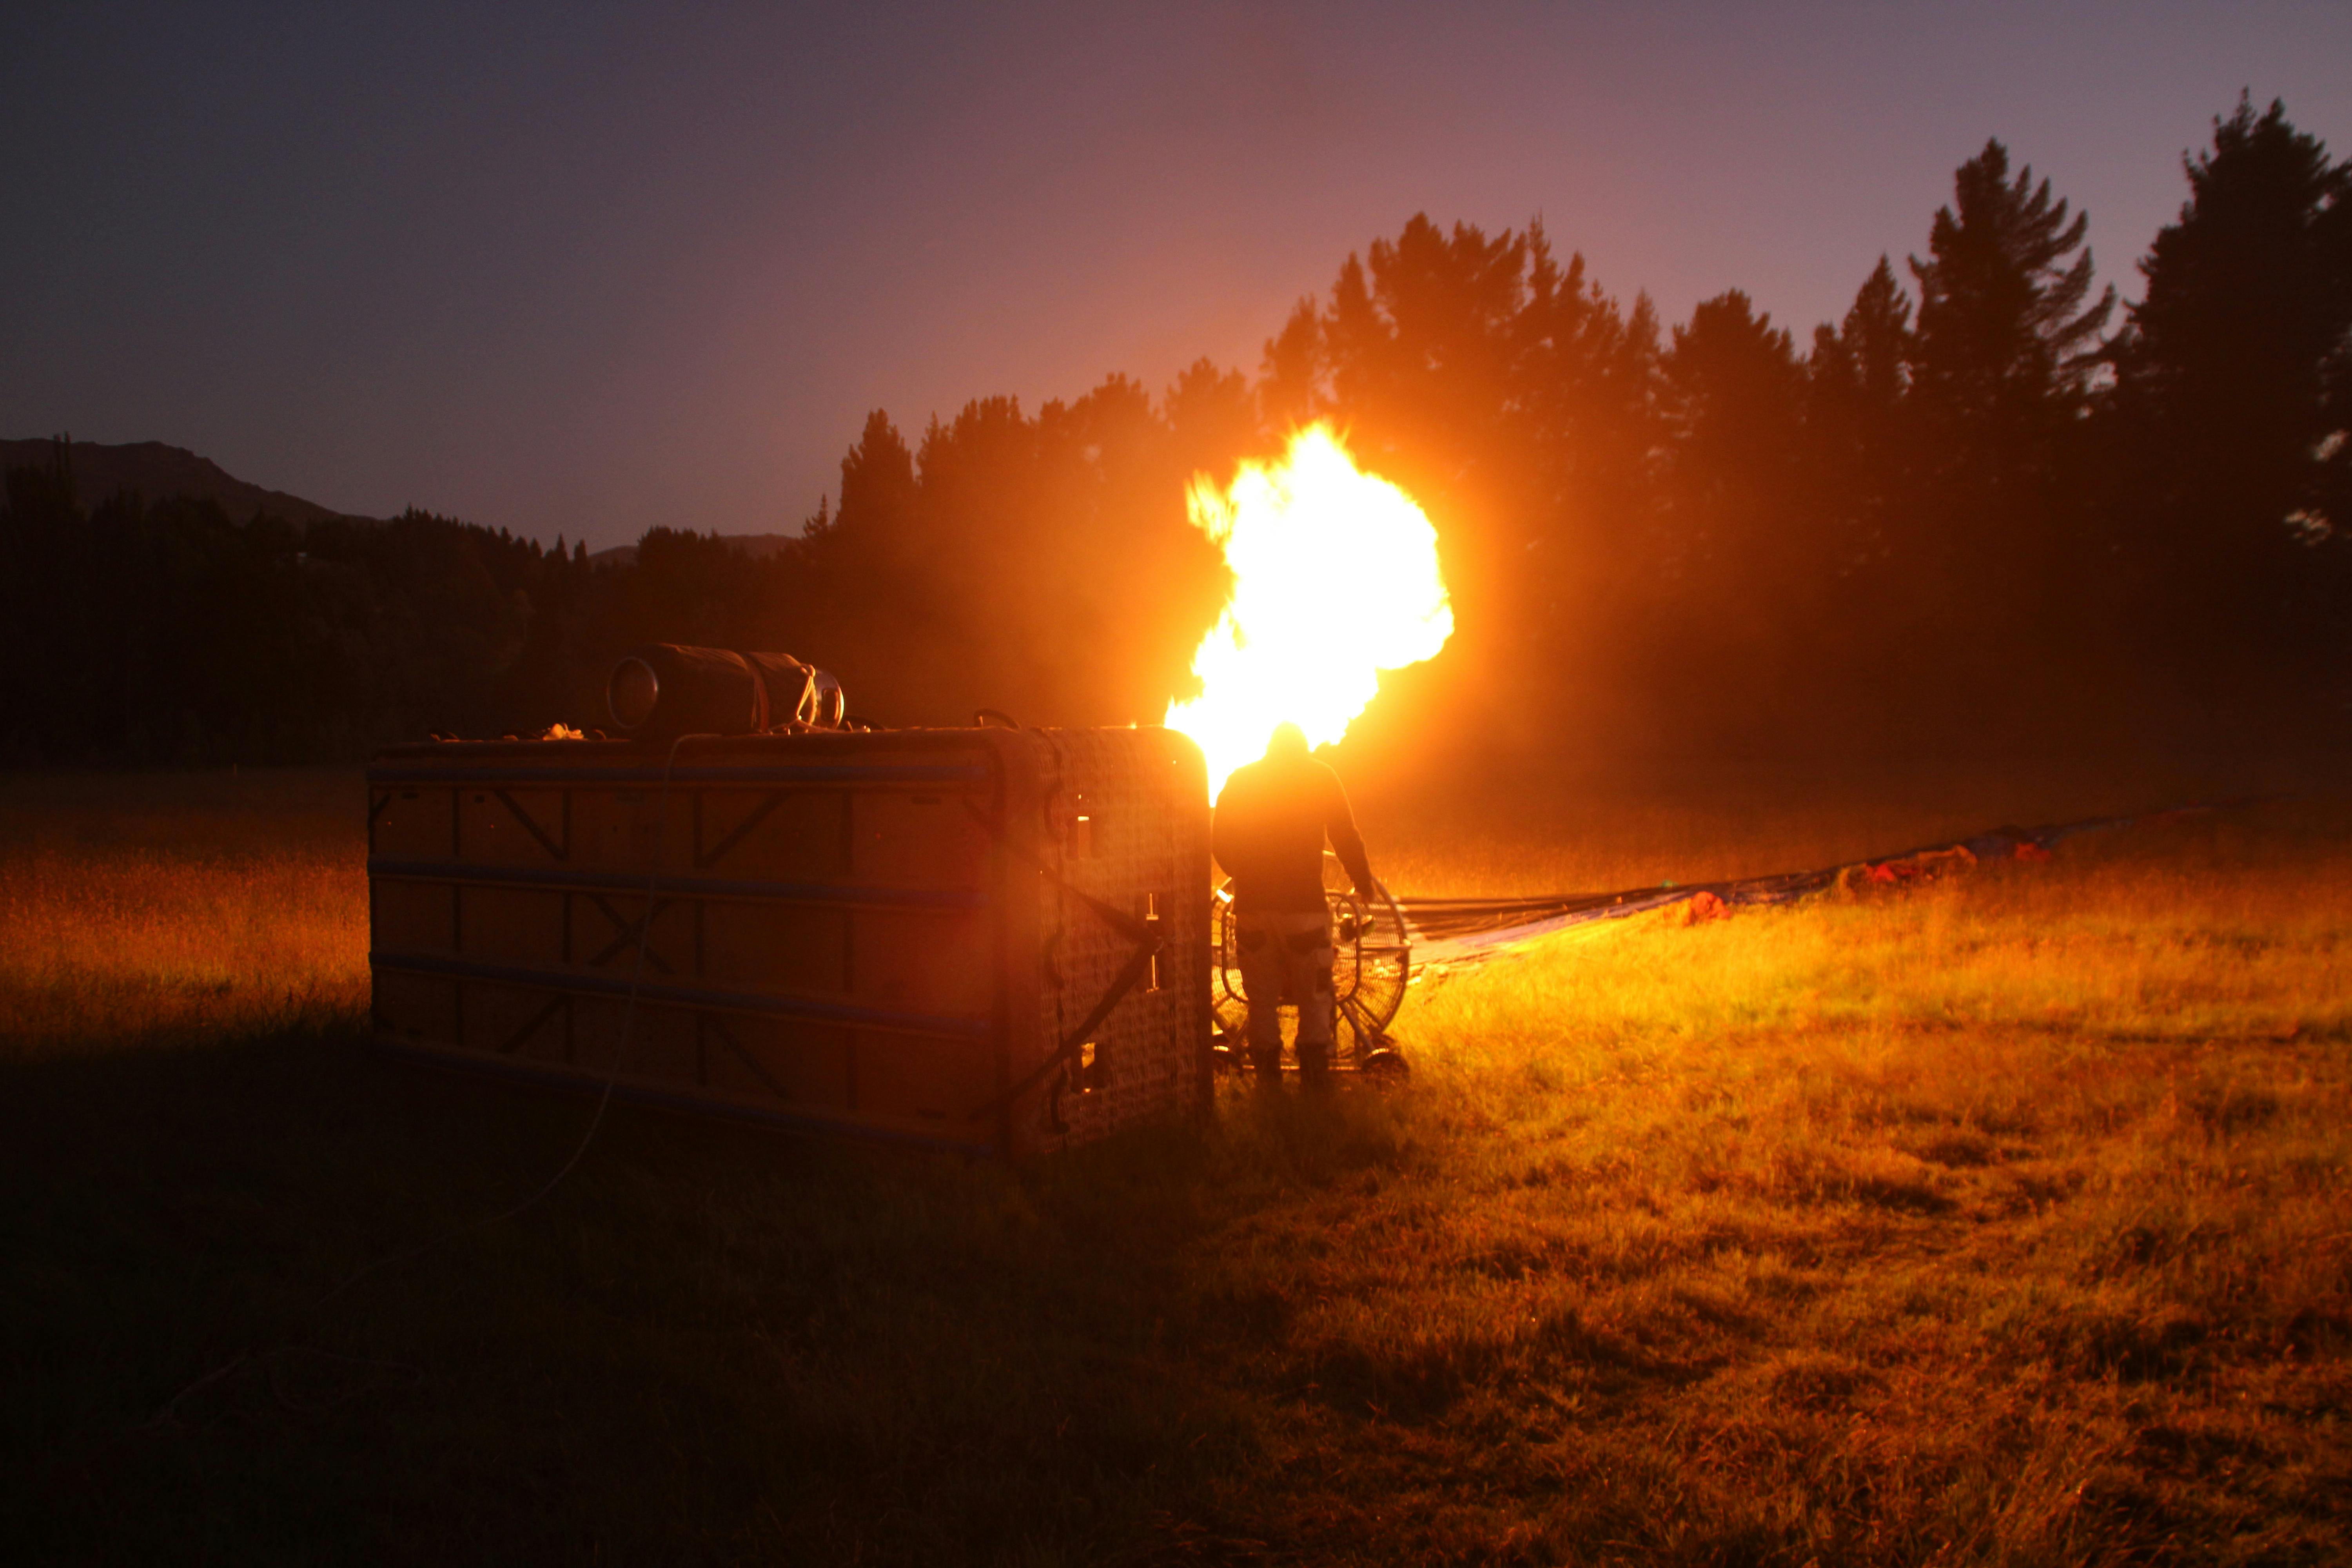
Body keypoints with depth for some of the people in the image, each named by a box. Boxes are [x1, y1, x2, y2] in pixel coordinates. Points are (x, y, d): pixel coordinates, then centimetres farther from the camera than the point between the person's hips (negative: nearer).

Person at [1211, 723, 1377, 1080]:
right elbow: (1347, 839, 3)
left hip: (1252, 903, 2)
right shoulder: (1320, 777, 3)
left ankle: (1266, 1071, 15)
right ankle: (1315, 1073, 6)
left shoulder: (1239, 780, 9)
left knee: (1261, 997, 12)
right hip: (1303, 902, -2)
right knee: (1314, 996, 8)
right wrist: (1363, 884, 16)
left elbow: (1219, 841, 10)